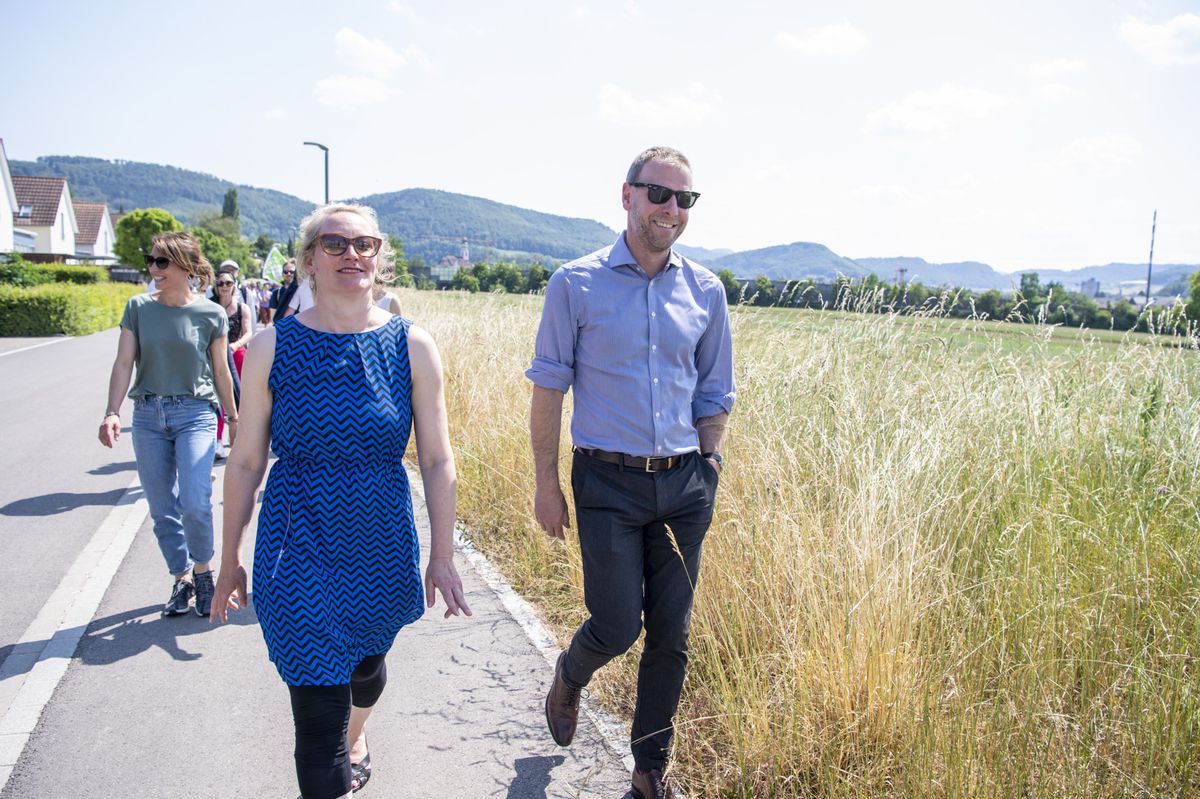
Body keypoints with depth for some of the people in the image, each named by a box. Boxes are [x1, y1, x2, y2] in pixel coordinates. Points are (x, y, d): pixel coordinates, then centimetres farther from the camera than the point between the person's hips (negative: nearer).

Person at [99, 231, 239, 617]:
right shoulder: (138, 308, 2)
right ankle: (182, 579, 25)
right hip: (148, 415, 3)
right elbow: (123, 363, -1)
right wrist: (112, 413, -13)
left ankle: (203, 571, 10)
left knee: (195, 503, -16)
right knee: (163, 510, 8)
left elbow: (221, 371, 6)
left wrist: (233, 418, 12)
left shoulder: (211, 314, -3)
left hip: (195, 414, -3)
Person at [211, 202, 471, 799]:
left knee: (367, 664, 26)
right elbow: (245, 463, -1)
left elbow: (437, 462, -3)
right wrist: (231, 560, 4)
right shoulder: (273, 347, -8)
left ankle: (354, 738, 60)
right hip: (300, 552, -2)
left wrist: (442, 556, -3)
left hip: (383, 546, 2)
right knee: (317, 704, -2)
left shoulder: (412, 347, -6)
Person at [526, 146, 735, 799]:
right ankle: (569, 679, 35)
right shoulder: (576, 284, -3)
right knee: (616, 628, -2)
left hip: (684, 486, 4)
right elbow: (547, 387, -1)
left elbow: (715, 395, 13)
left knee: (671, 637, 10)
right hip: (609, 483, -3)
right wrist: (545, 483, -3)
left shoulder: (705, 291, 6)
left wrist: (707, 473, 8)